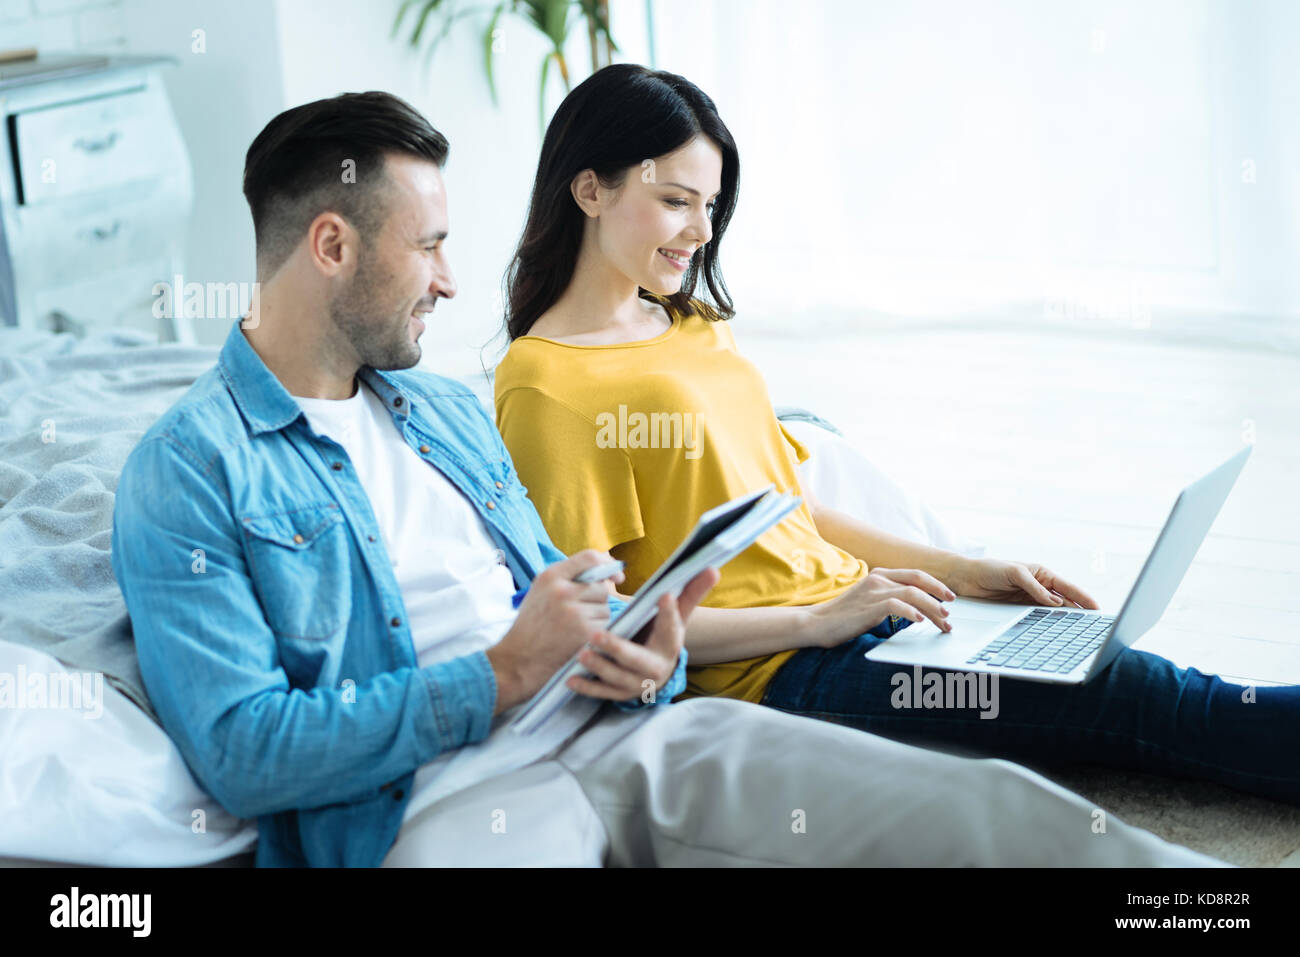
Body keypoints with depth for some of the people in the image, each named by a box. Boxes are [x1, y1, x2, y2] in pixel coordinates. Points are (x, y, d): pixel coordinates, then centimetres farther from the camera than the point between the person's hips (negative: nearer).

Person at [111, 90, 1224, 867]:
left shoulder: (451, 410, 25)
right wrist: (503, 674, -11)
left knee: (993, 813, -14)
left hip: (616, 734, 7)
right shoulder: (187, 472, 1)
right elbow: (242, 753, -10)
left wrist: (639, 659, 1)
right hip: (442, 803, -7)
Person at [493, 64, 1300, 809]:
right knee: (1123, 695, -20)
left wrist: (964, 573, 12)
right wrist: (813, 621, -18)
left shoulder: (700, 328, 18)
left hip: (852, 608, 8)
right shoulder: (542, 384, -8)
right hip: (773, 669, -8)